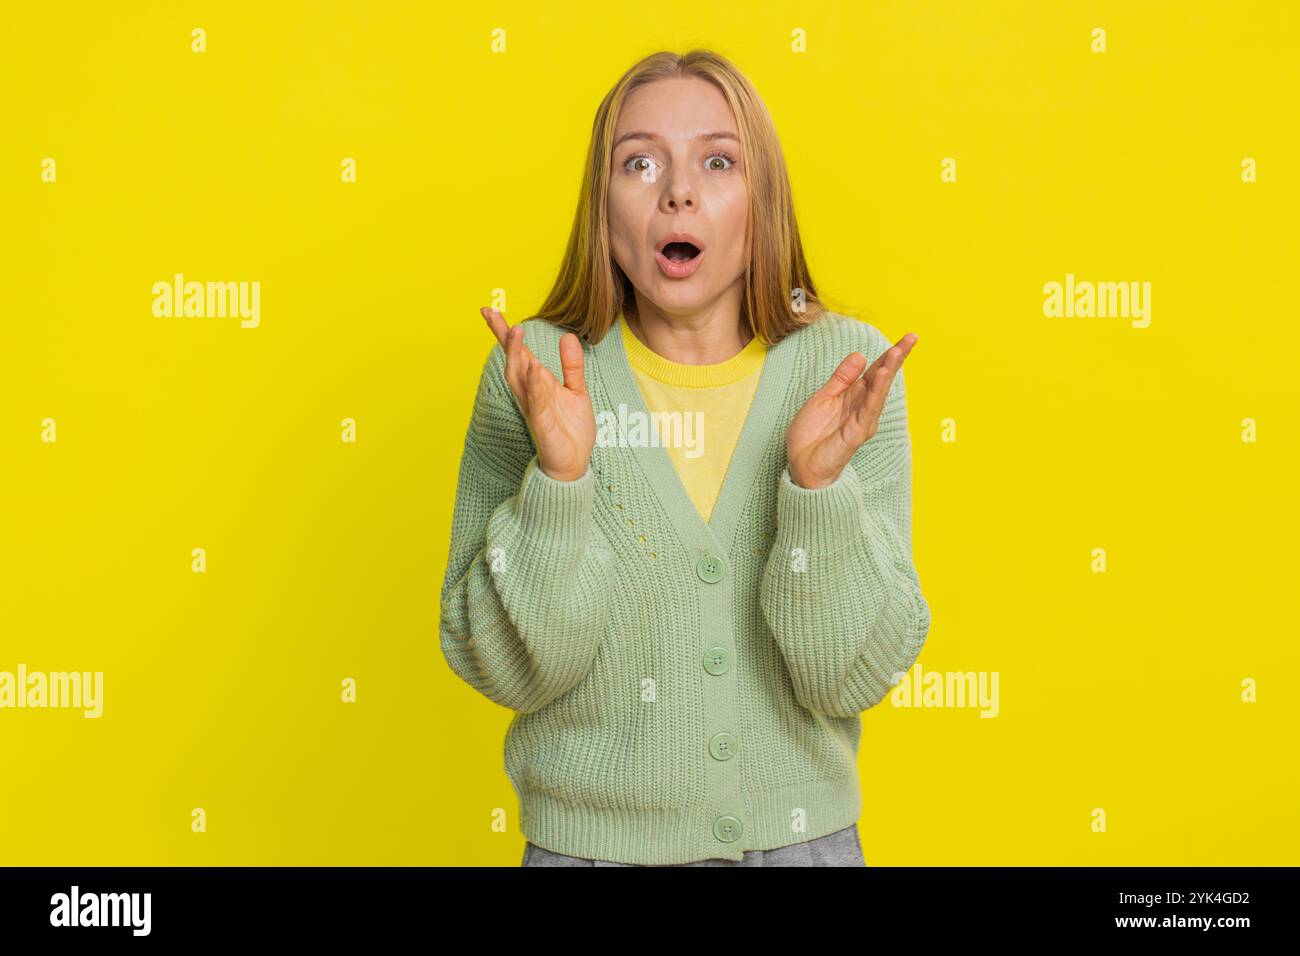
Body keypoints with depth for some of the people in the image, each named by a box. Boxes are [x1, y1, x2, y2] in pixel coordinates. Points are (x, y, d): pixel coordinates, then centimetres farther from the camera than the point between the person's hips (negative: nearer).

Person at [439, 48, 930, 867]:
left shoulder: (848, 368, -10)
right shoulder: (537, 372, -11)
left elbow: (858, 675, -11)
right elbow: (508, 669, -11)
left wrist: (820, 483, -25)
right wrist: (558, 481, -25)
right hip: (589, 839, 0)